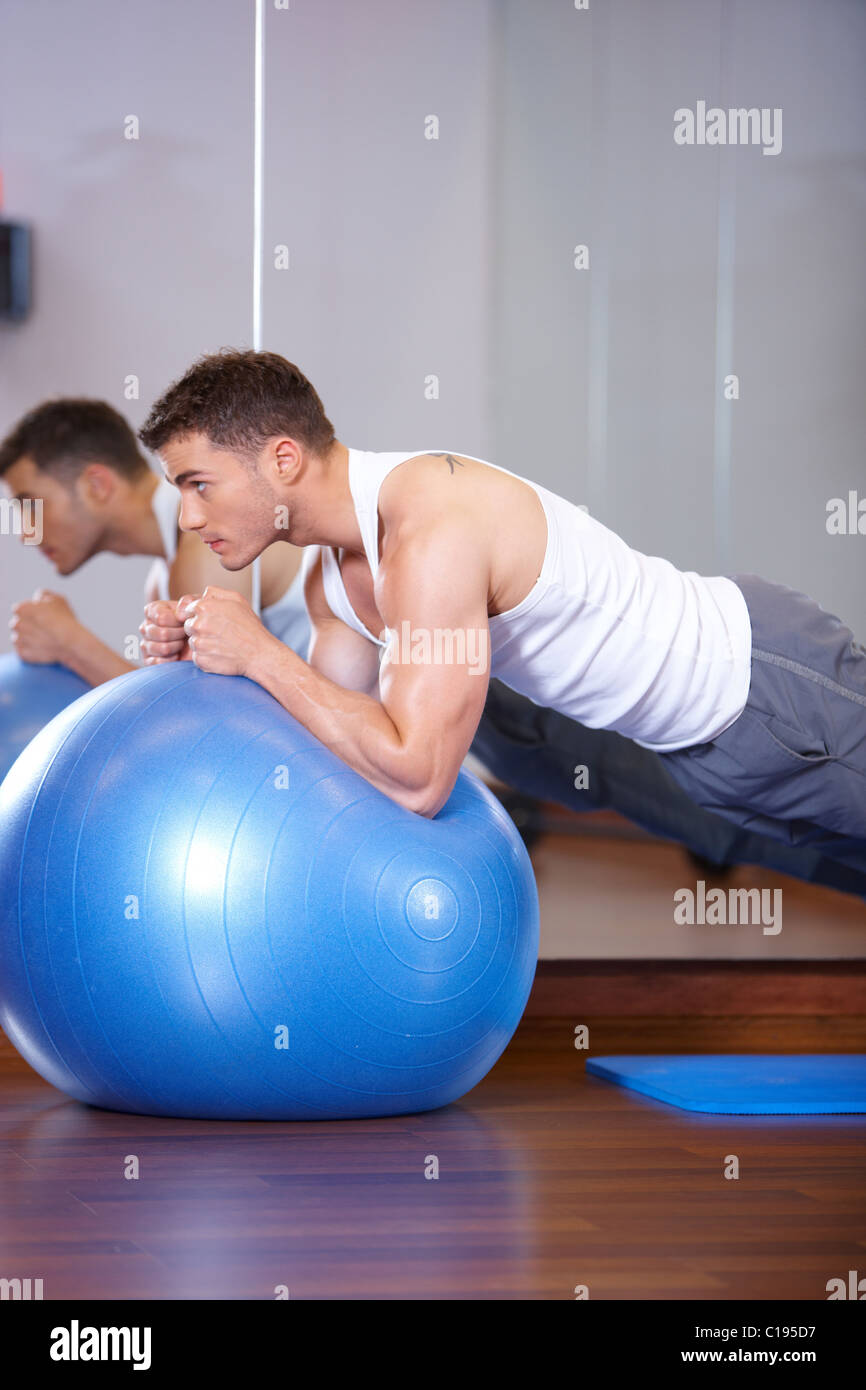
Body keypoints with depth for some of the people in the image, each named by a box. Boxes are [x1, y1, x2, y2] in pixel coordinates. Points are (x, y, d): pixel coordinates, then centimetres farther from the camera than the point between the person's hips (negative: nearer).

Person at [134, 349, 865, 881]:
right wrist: (211, 656, -11)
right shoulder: (333, 575, -5)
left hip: (765, 676, -8)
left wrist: (259, 654, -33)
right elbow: (338, 737, 3)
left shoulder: (434, 534, -35)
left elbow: (416, 778, -38)